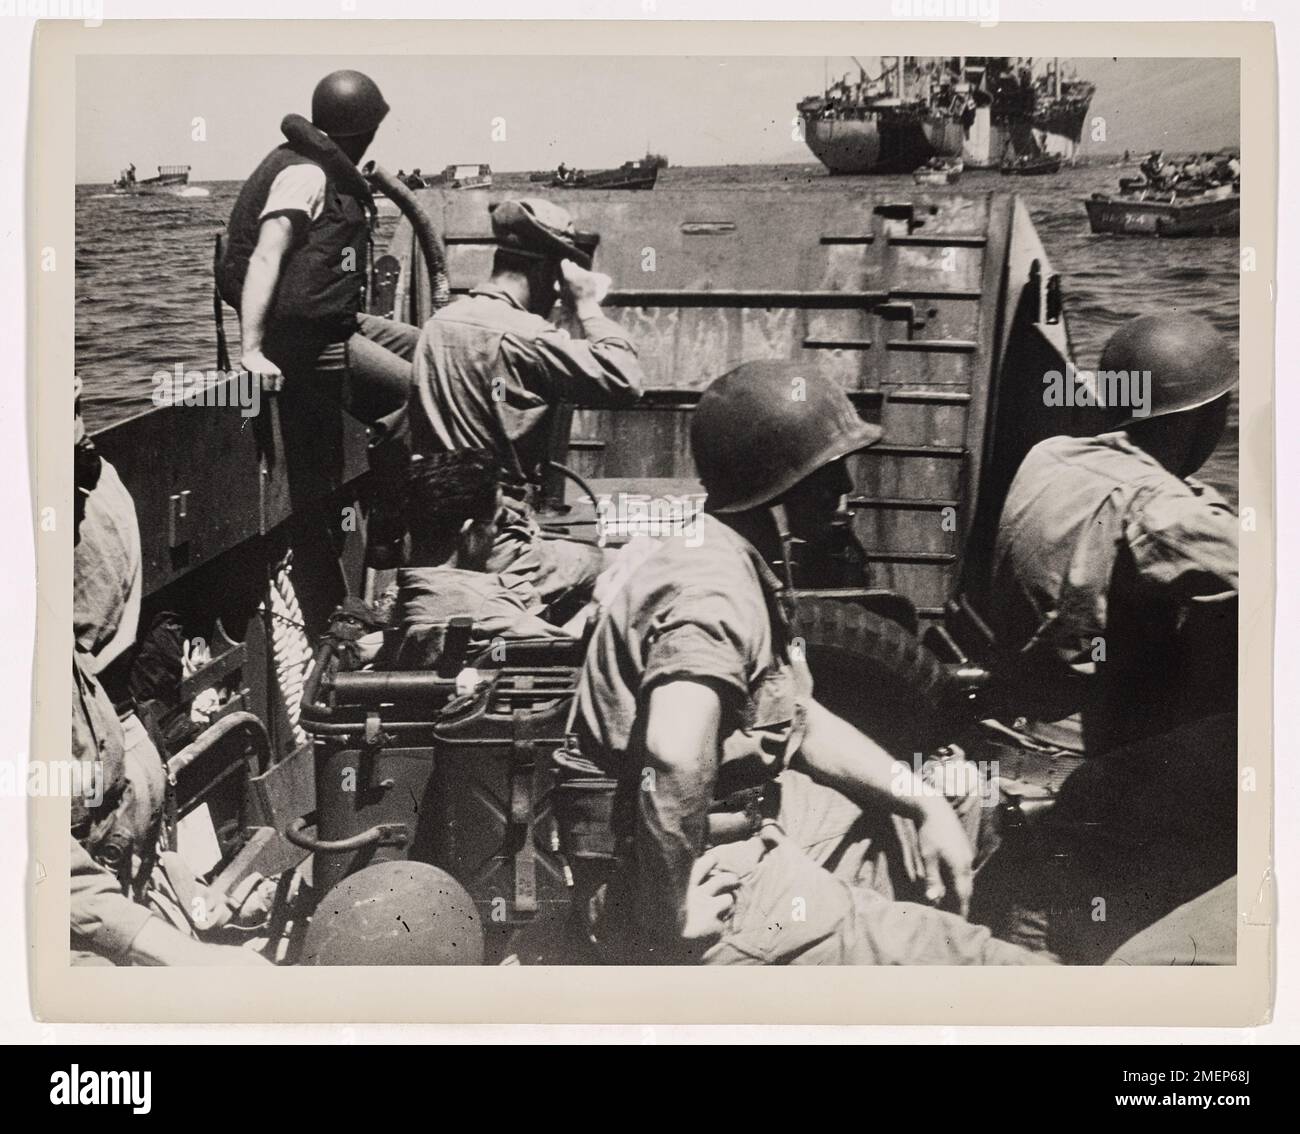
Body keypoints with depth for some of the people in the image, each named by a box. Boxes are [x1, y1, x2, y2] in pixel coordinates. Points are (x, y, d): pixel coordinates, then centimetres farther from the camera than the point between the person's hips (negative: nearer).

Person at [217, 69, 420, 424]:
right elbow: (265, 258, -26)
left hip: (332, 322, 10)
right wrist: (253, 351, -33)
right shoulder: (306, 174, -17)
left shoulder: (324, 168, 14)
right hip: (310, 339, -10)